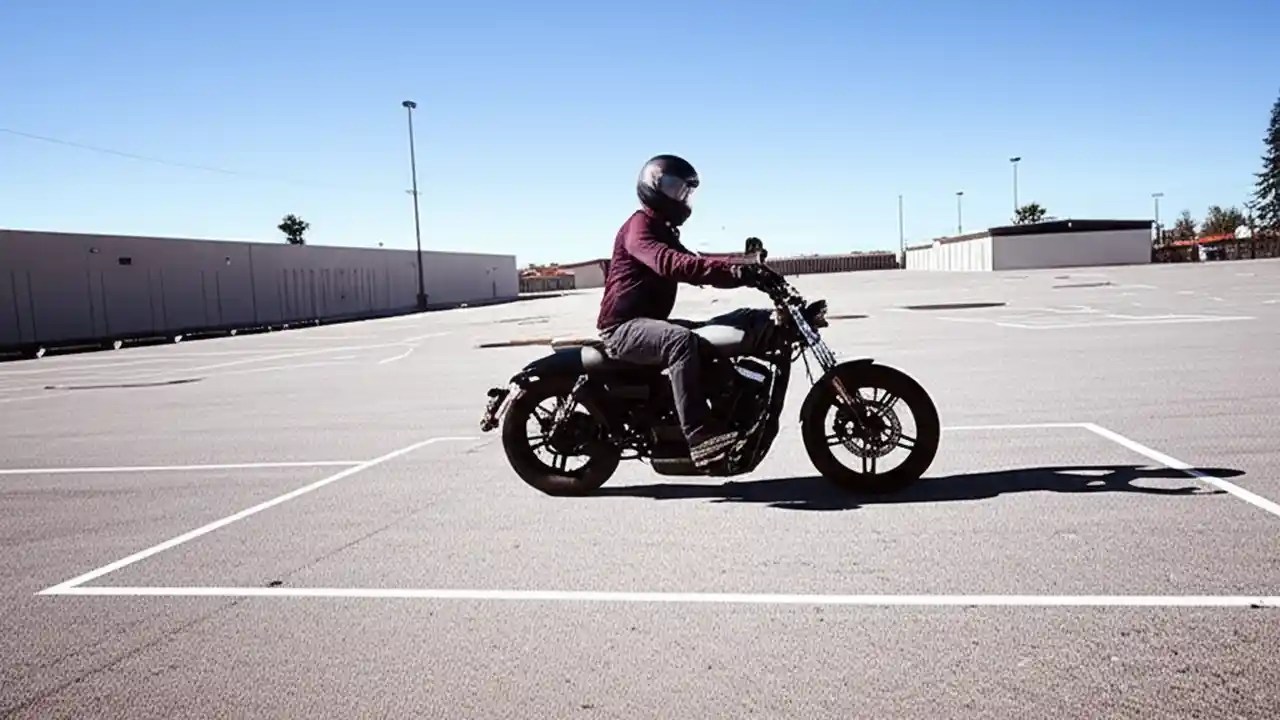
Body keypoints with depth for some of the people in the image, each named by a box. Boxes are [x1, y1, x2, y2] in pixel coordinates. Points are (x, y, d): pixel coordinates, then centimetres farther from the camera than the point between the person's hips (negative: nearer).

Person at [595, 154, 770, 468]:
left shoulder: (664, 231, 23)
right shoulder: (639, 225, -11)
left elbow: (696, 269, 16)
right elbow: (668, 263, -31)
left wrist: (745, 273, 0)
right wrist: (731, 269, -40)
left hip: (649, 322, 11)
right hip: (624, 326, -10)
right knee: (682, 339, -34)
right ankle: (698, 435, -38)